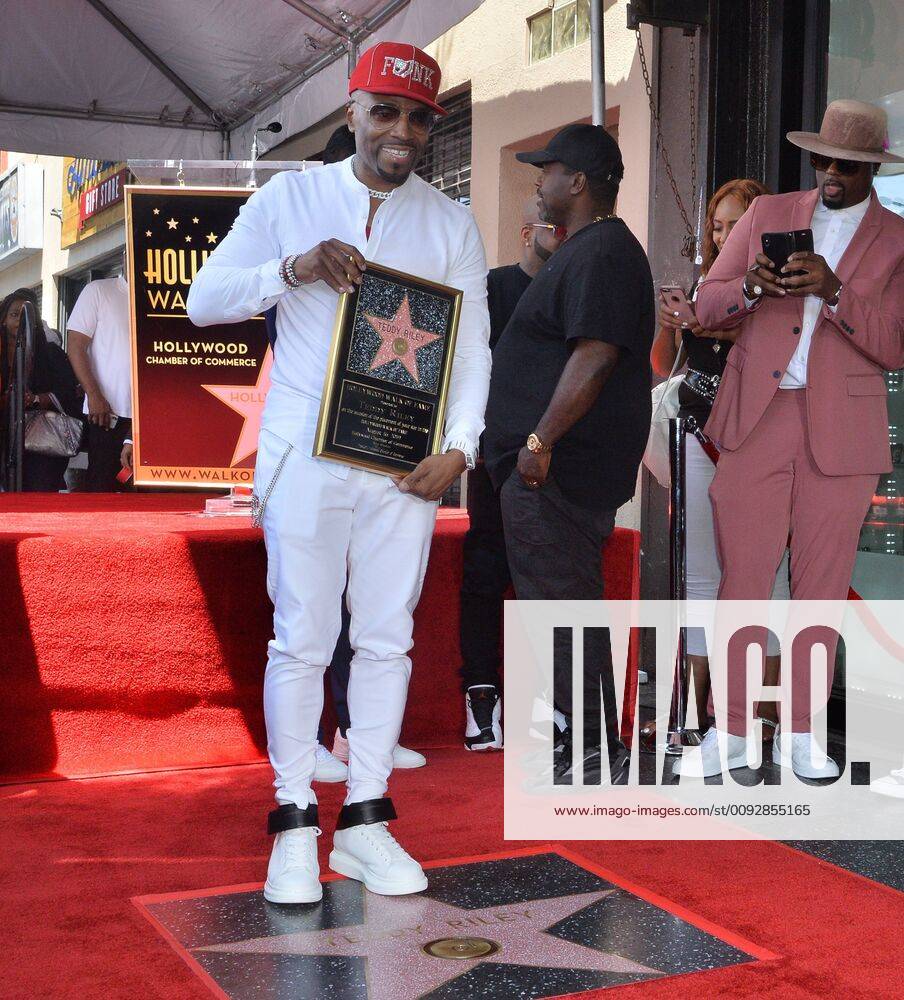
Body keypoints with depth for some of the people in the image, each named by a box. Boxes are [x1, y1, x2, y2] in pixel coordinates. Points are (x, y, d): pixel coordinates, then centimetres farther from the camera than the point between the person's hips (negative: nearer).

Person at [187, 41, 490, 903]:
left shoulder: (451, 224, 11)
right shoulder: (289, 199, 7)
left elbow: (472, 347, 8)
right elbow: (204, 299, 2)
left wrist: (458, 446, -6)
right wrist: (294, 268, -13)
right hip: (306, 452, -2)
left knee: (387, 637, 4)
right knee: (302, 637, -2)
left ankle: (366, 820, 13)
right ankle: (294, 825, 7)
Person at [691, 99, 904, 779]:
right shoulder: (768, 213, 12)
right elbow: (706, 309, 9)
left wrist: (834, 292, -18)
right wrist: (751, 286, -12)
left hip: (841, 432, 0)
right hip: (755, 419, 1)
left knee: (823, 586, 5)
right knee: (742, 577, -1)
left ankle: (799, 733, 17)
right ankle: (731, 731, 10)